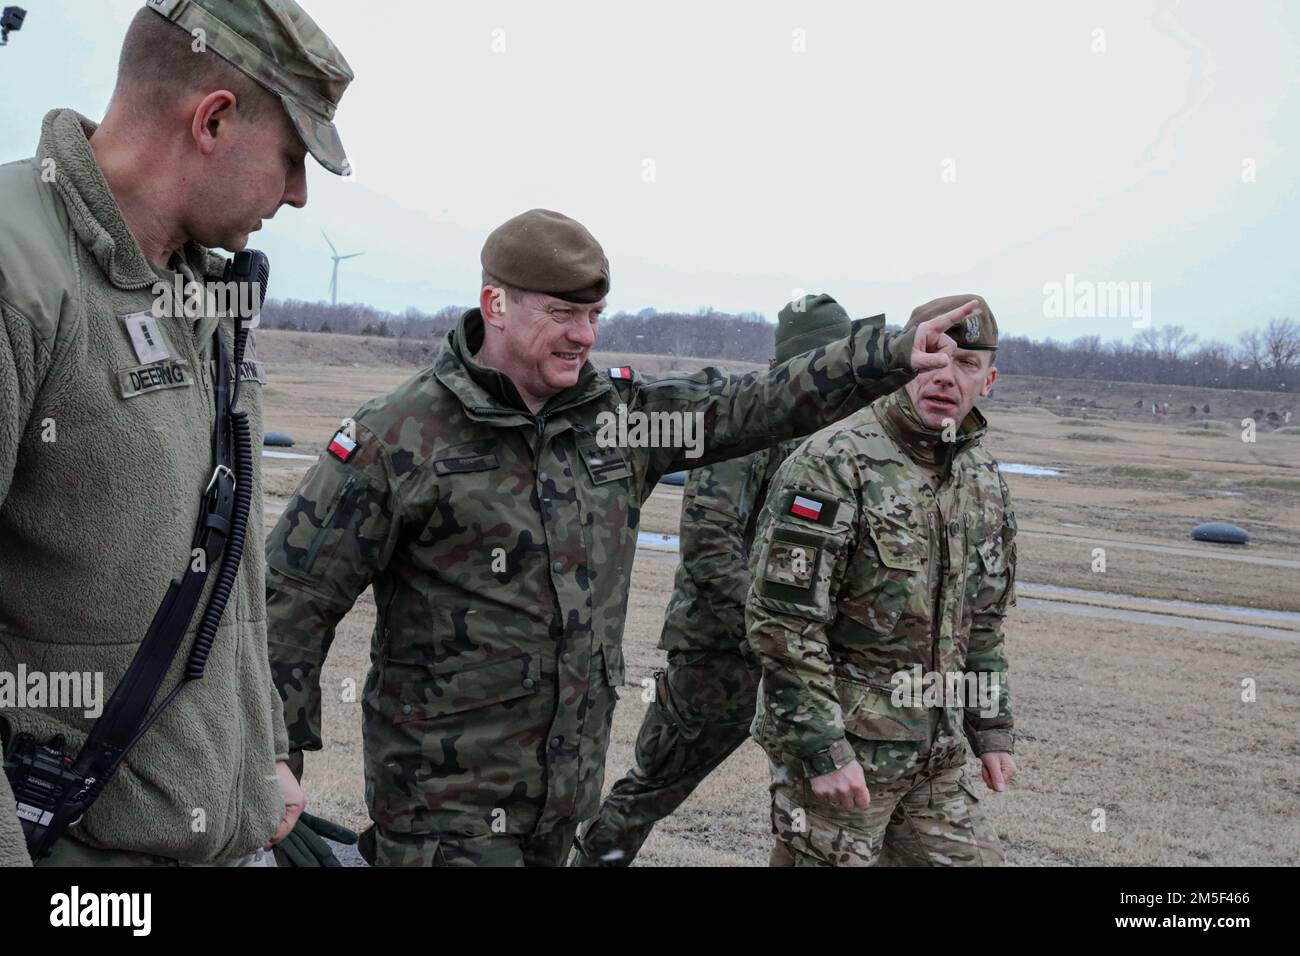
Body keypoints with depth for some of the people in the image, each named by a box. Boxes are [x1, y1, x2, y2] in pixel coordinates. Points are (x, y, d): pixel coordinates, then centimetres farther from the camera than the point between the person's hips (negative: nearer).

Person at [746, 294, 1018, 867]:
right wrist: (823, 749, -20)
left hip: (937, 755, 7)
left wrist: (992, 730, 16)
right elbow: (782, 621, -19)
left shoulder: (985, 481, 9)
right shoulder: (832, 464, -15)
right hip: (839, 747, -7)